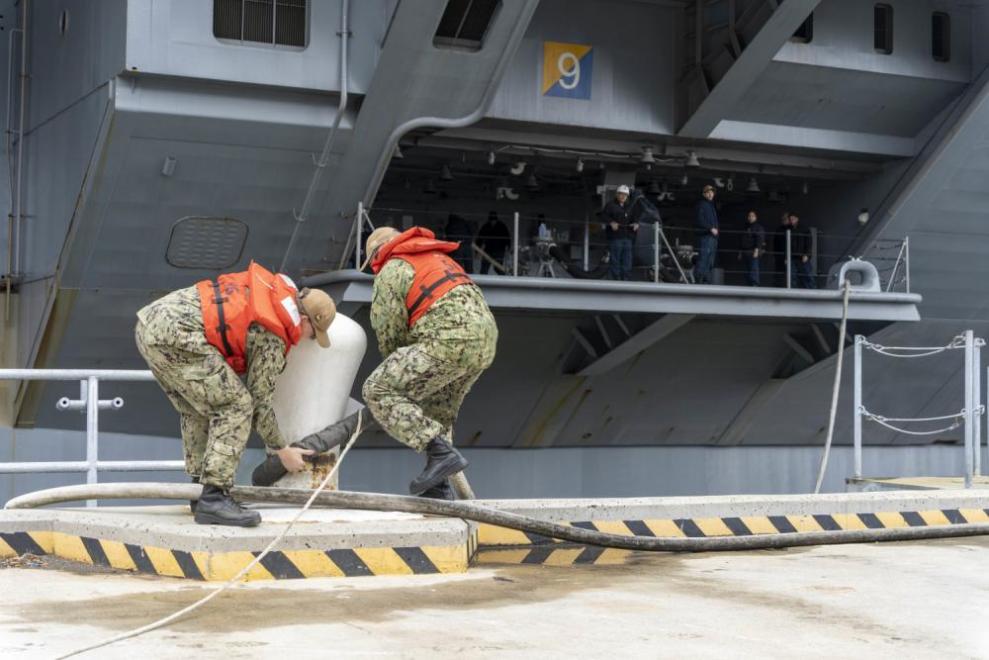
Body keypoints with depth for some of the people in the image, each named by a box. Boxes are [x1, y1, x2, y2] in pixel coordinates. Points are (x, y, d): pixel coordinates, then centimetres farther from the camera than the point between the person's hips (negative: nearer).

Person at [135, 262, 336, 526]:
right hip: (175, 334, -10)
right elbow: (259, 401, 5)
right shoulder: (272, 338, 0)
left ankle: (200, 487, 26)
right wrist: (282, 451, 17)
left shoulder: (273, 285, 21)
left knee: (196, 409, 21)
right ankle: (213, 498, -13)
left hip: (149, 318, 10)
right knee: (234, 405, -7)